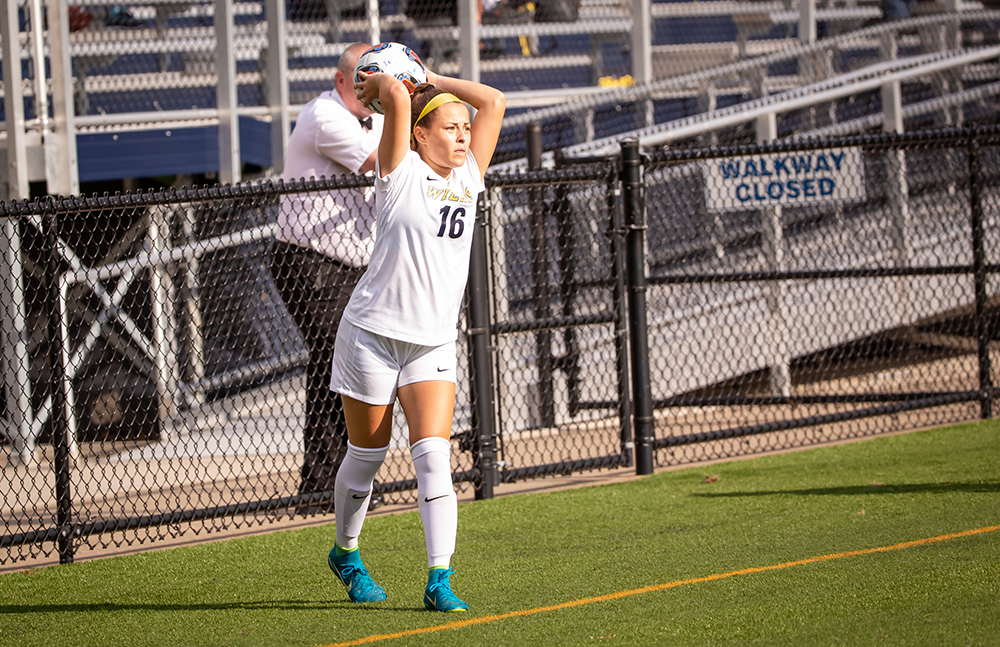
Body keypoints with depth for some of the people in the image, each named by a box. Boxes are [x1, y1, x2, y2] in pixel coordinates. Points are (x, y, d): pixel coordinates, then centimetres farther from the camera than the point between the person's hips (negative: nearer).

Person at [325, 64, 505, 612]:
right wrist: (377, 88, 0)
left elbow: (492, 102, 6)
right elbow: (397, 97, -20)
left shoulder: (467, 179, 8)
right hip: (372, 334, -4)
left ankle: (438, 581, -14)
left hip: (434, 344, 4)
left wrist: (430, 81, 7)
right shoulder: (402, 175, -8)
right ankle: (345, 552, 32)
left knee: (433, 456, -10)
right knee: (366, 455, 9)